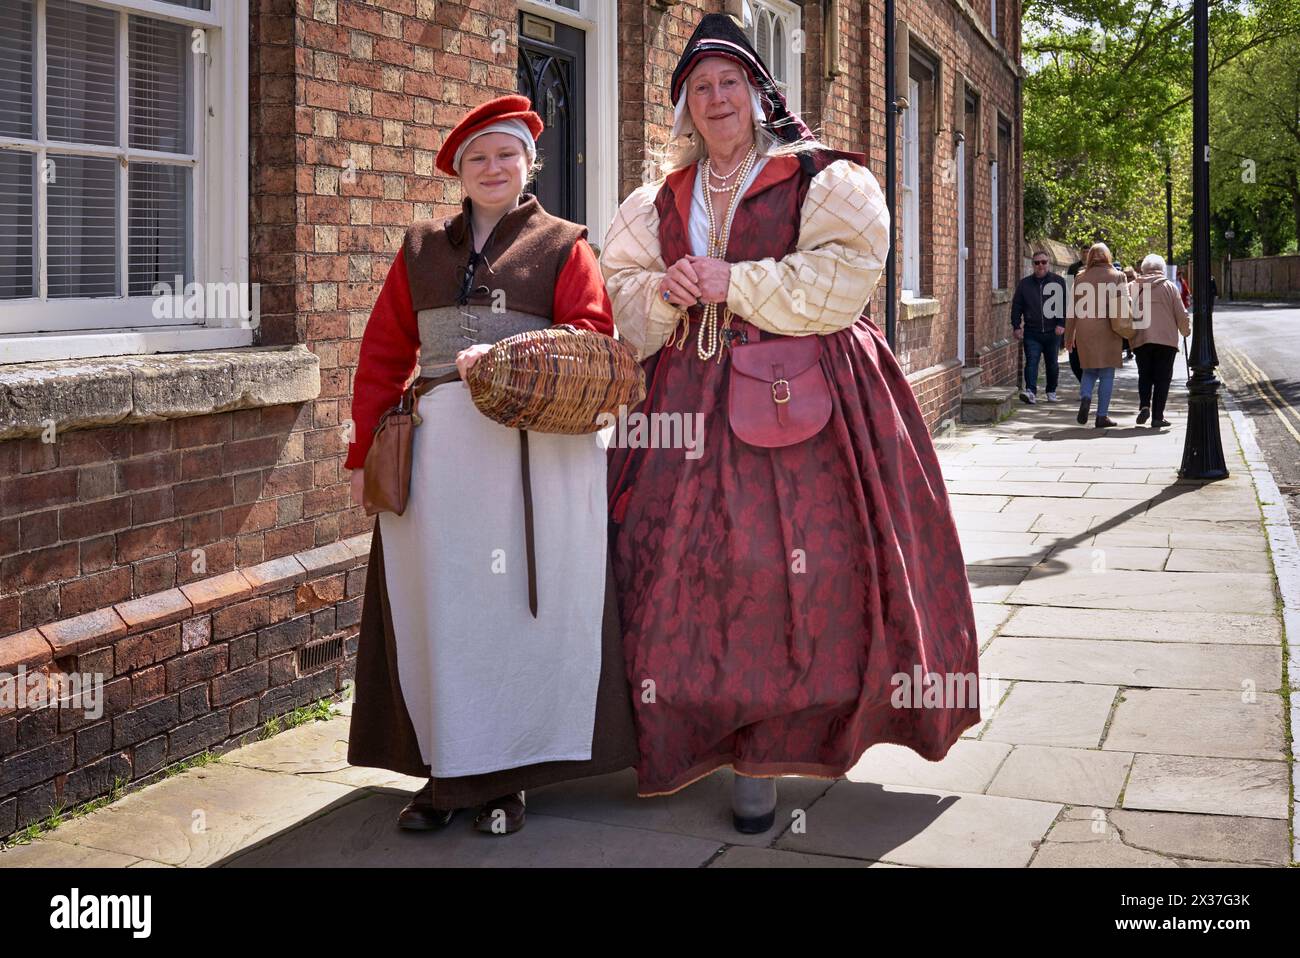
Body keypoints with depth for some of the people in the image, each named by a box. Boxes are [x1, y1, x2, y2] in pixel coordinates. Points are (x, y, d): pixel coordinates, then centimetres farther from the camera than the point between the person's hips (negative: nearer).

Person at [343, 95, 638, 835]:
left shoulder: (563, 246, 7)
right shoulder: (421, 250, 15)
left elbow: (590, 336, -6)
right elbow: (384, 353, 12)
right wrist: (366, 450, 6)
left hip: (532, 451, -3)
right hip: (434, 452, 3)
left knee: (516, 603, 0)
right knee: (435, 608, 4)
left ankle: (507, 776, 11)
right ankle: (445, 771, 14)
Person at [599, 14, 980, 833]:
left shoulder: (824, 179, 3)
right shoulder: (659, 201, 18)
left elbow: (846, 274, -11)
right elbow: (617, 294, 18)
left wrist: (734, 284, -12)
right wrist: (661, 293, -5)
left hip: (803, 403, -4)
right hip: (693, 408, 5)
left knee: (795, 568, -9)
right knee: (685, 569, -1)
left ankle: (764, 759, -1)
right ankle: (698, 730, 13)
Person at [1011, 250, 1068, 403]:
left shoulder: (1058, 282, 3)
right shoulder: (1024, 284, 7)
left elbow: (1064, 304, 0)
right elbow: (1016, 306, 8)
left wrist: (1061, 324, -10)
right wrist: (1016, 326, -1)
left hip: (1052, 332, 0)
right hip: (1031, 333, 0)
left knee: (1052, 364, 11)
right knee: (1031, 362, -12)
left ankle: (1051, 392, 25)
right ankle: (1031, 392, -20)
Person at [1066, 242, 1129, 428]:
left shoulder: (1080, 278, 4)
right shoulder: (1117, 276, -1)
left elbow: (1072, 309, 6)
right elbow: (1124, 305, -7)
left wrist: (1069, 336, 12)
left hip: (1085, 331, 2)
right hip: (1108, 331, -2)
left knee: (1090, 369, 16)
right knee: (1106, 373, 5)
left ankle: (1085, 397, -12)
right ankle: (1102, 416, 4)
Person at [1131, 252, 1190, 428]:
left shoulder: (1135, 287, 5)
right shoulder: (1170, 287, 1)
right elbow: (1181, 314, 2)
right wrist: (1186, 330, 19)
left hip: (1141, 339, 2)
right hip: (1166, 339, -2)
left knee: (1144, 375, 14)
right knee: (1162, 377, 3)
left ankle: (1144, 406, -7)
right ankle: (1157, 417, 1)